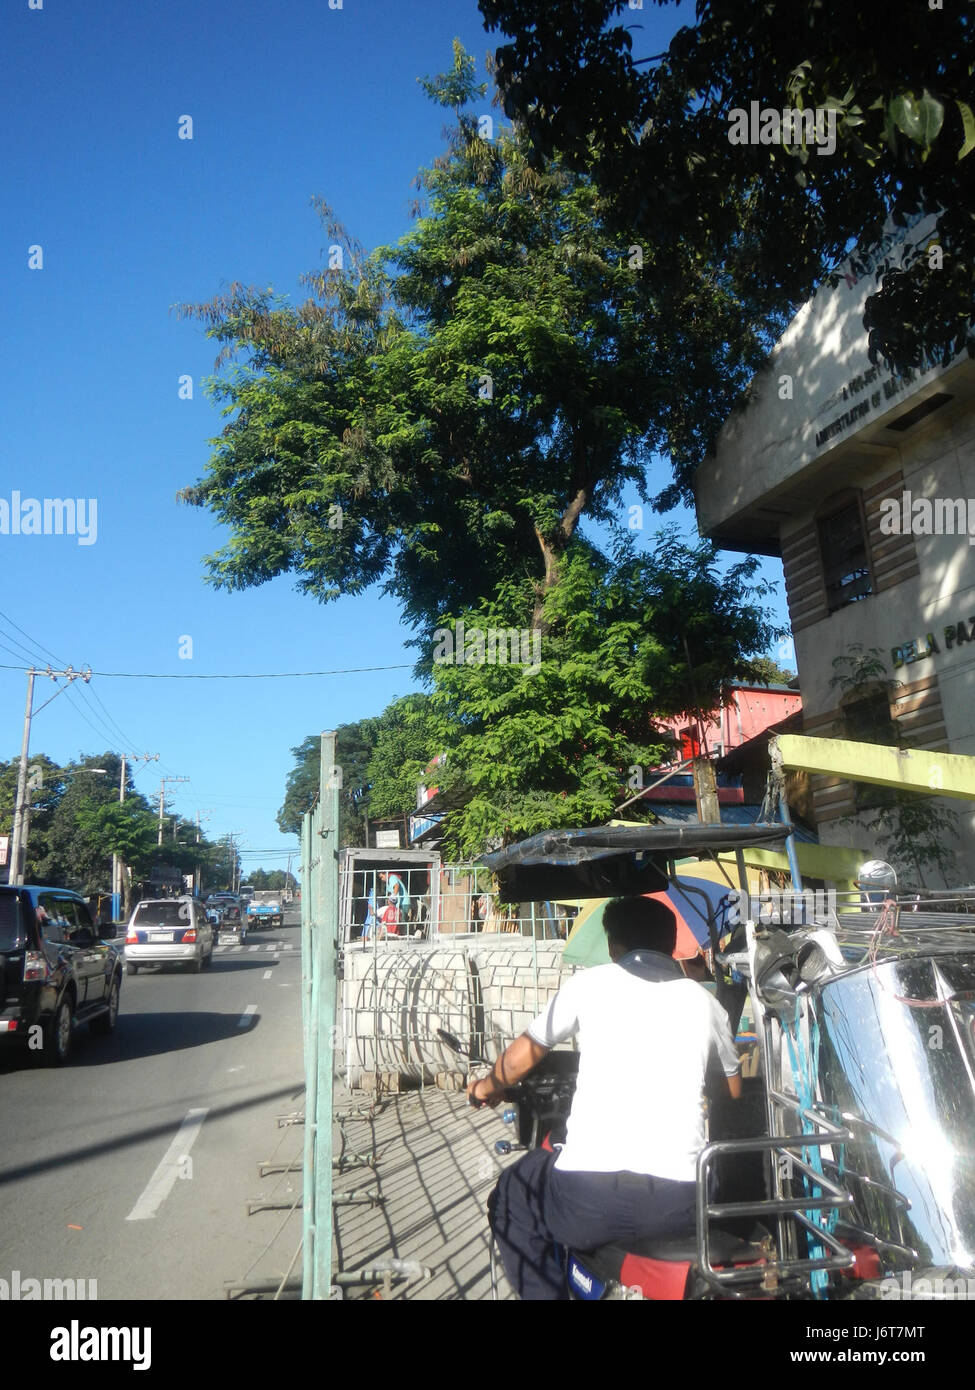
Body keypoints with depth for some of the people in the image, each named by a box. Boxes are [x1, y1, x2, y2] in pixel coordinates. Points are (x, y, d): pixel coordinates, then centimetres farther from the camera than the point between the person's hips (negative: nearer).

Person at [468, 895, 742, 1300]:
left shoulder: (589, 983, 4)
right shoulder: (705, 1001, 11)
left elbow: (528, 1049, 16)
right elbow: (733, 1091, 26)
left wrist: (489, 1087, 37)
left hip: (588, 1205, -3)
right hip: (680, 1208, 3)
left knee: (513, 1195, 27)